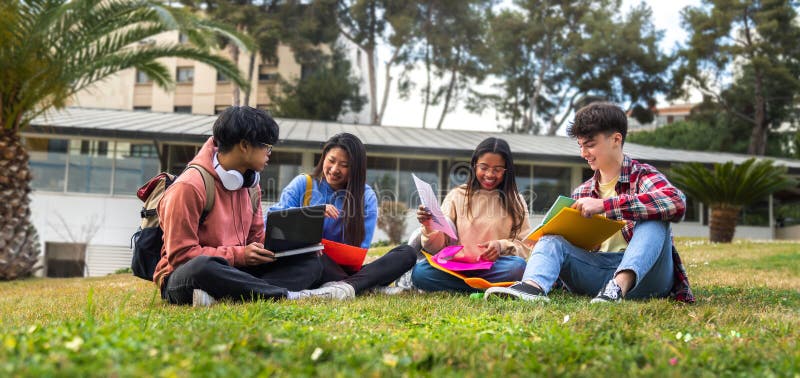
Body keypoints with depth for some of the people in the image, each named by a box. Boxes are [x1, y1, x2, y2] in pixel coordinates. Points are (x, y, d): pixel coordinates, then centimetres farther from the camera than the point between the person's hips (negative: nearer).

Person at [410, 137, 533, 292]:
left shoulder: (514, 201, 12)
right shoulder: (457, 196, 10)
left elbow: (526, 246, 5)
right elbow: (439, 247, 5)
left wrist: (502, 246, -16)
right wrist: (430, 228, -17)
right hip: (455, 265, 0)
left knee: (517, 266, -34)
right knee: (420, 271, -29)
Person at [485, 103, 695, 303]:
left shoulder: (642, 176, 0)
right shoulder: (582, 193, 17)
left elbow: (676, 203, -23)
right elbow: (575, 243, 19)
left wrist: (604, 205, -25)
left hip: (643, 273, -4)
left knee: (654, 217, -27)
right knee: (552, 239, -14)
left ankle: (620, 284, -48)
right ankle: (534, 285, -47)